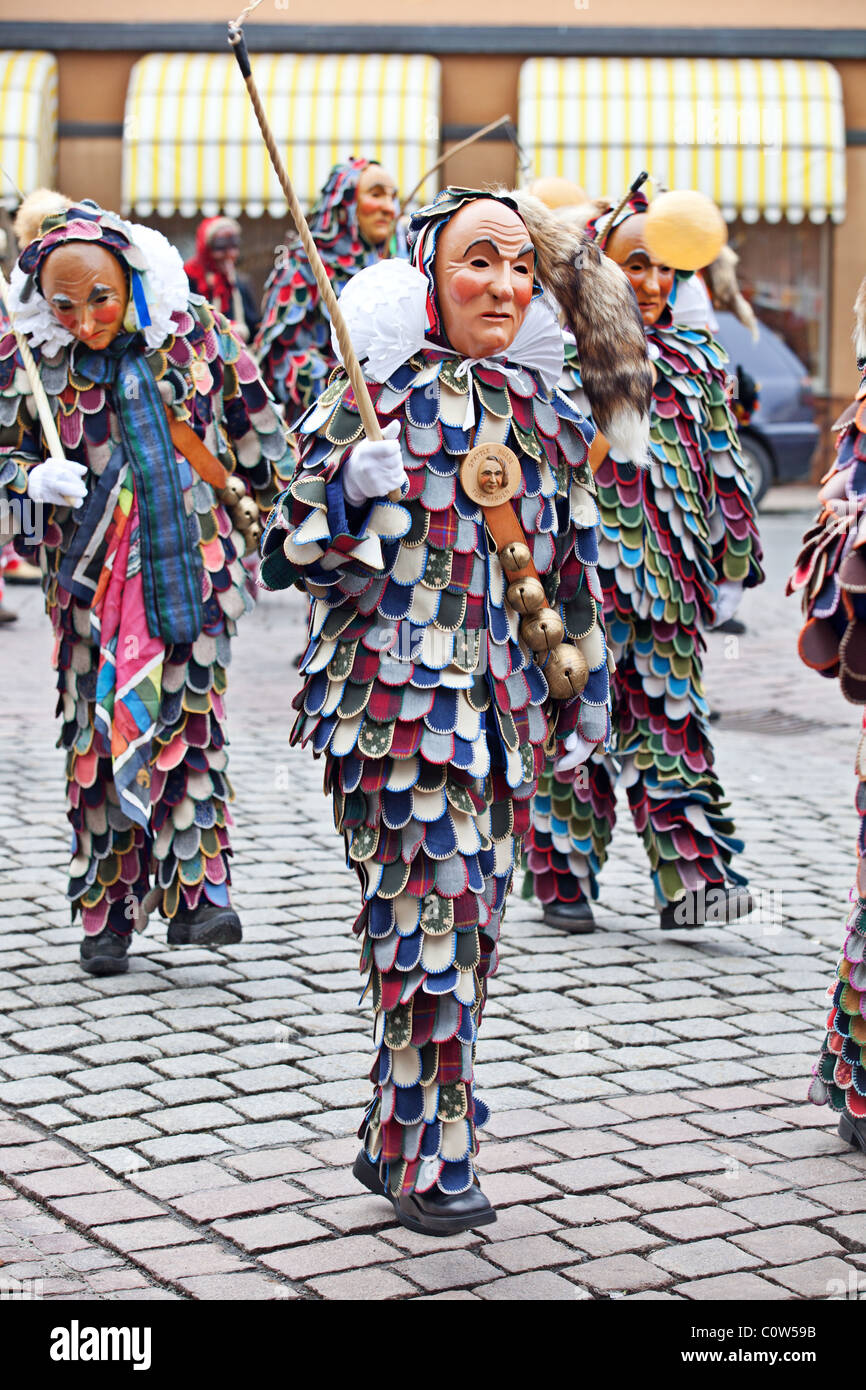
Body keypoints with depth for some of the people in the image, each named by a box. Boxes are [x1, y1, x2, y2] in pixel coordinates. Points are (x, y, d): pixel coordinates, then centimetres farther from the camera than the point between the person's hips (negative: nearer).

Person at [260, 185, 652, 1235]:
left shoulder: (539, 403, 10)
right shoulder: (378, 397, -7)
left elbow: (568, 558, 19)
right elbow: (294, 554, -8)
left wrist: (578, 689, 21)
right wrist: (362, 488, -25)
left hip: (502, 702, 7)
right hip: (401, 699, -6)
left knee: (470, 924, 11)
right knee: (430, 922, -5)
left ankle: (396, 1138, 25)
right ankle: (426, 1160, 10)